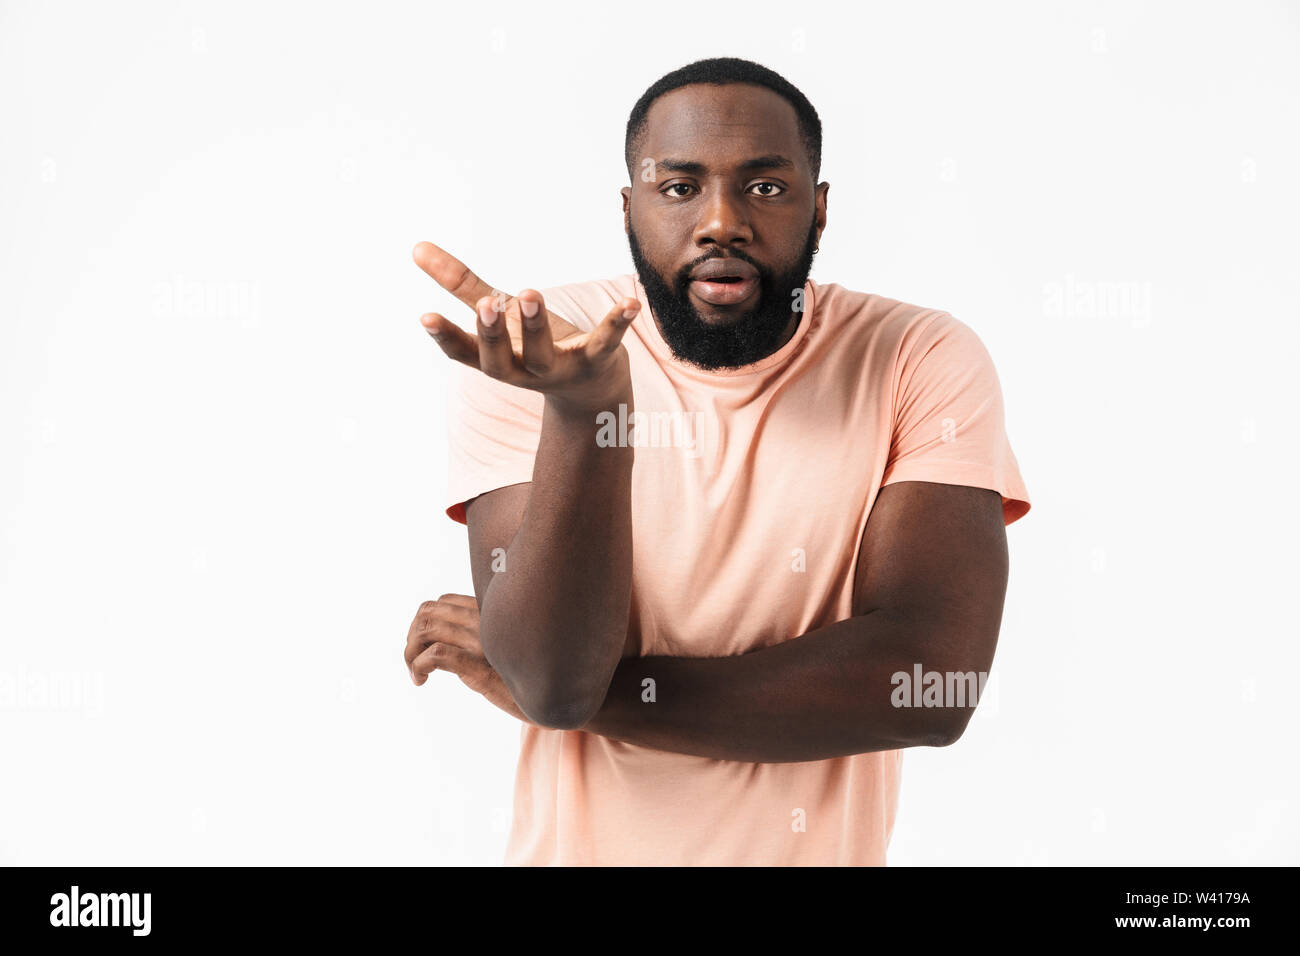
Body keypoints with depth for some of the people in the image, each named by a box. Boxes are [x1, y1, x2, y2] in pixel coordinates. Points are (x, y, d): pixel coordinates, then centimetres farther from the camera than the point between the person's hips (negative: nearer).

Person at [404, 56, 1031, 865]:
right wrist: (583, 405, -34)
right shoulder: (534, 349, -11)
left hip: (826, 847, 0)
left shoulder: (924, 360, -12)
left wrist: (592, 691, -19)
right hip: (583, 846, 0)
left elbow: (931, 683, -22)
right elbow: (552, 679, -21)